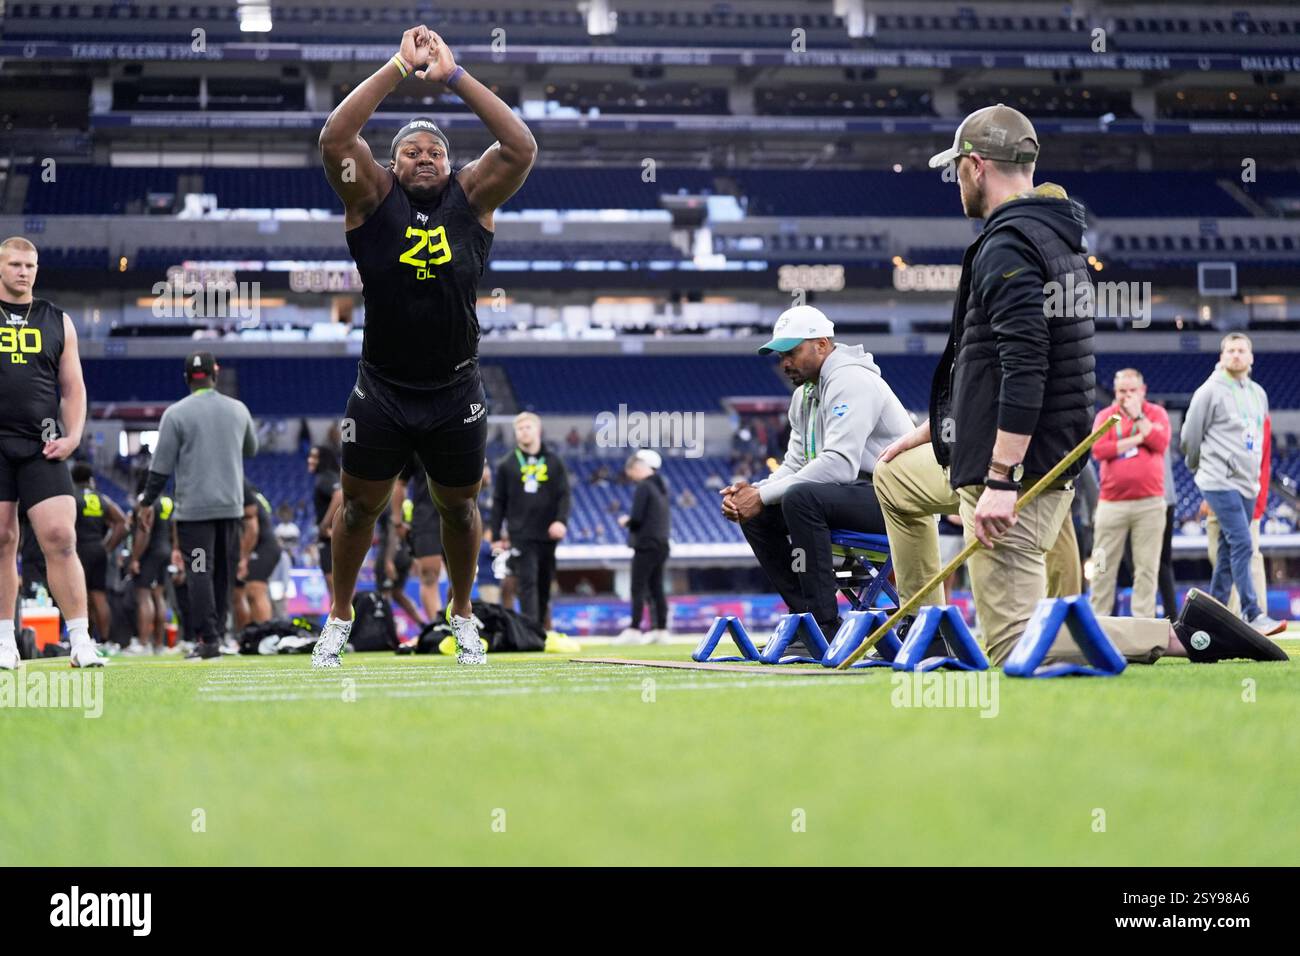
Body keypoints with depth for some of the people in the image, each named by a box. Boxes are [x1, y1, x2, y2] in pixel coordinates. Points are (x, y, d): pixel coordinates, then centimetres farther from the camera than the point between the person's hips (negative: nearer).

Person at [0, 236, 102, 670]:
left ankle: (81, 642, -10)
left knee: (60, 538, -10)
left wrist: (73, 435, 0)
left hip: (41, 449, 0)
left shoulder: (57, 321, 13)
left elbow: (73, 387, 15)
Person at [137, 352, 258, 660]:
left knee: (199, 572, -5)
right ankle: (219, 632, 15)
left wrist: (147, 499, 7)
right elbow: (251, 450, 23)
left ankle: (207, 638, -12)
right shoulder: (238, 409, 7)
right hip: (231, 505, 4)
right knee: (224, 573, 12)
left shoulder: (176, 413, -6)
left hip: (194, 507, -4)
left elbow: (162, 465, -5)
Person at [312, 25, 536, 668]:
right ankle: (339, 617, 29)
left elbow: (522, 147, -17)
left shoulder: (472, 198, -2)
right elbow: (335, 138, -21)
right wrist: (398, 67, -22)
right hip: (381, 392, -1)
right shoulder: (373, 198, -5)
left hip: (455, 394, 1)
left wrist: (454, 76, -20)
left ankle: (461, 615, 36)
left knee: (459, 508, 16)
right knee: (359, 505, 11)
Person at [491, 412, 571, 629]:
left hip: (548, 535, 2)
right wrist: (497, 536, 3)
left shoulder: (554, 462, 8)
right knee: (527, 583, -13)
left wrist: (561, 520, -14)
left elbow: (565, 495, 3)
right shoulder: (507, 465, 7)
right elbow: (498, 502, 8)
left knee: (544, 585, 8)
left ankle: (542, 627, 18)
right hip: (521, 536, -2)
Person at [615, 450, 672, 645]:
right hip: (662, 543, 9)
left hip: (646, 545, -9)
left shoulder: (643, 488, -13)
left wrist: (625, 521, 3)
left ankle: (634, 630, -9)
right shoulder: (661, 488, 14)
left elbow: (637, 518, -19)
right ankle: (661, 630, 12)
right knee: (656, 588, 12)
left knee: (638, 589, -6)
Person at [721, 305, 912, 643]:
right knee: (757, 514, 0)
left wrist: (764, 495, -24)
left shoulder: (851, 380, -15)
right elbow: (795, 465, 15)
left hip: (893, 497, -10)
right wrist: (754, 490, -7)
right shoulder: (805, 394, 17)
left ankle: (826, 627, -29)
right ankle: (808, 617, -1)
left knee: (800, 498, -32)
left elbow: (839, 464, -26)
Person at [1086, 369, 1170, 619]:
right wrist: (1136, 440, -8)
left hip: (1149, 502, 0)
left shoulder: (1155, 413, 9)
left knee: (1147, 567, -2)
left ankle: (1143, 619, 0)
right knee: (1103, 567, 0)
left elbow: (1160, 442, -9)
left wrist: (1137, 415, -5)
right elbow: (1098, 450, -7)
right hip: (1112, 502, 0)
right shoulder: (1105, 415, 9)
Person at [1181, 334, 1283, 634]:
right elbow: (1191, 434, 1)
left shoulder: (1258, 393, 14)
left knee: (1228, 550, 9)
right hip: (1220, 482, -7)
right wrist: (1201, 468, 12)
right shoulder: (1210, 392, -6)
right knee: (1241, 545, -16)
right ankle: (1253, 615, -20)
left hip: (1247, 483, 7)